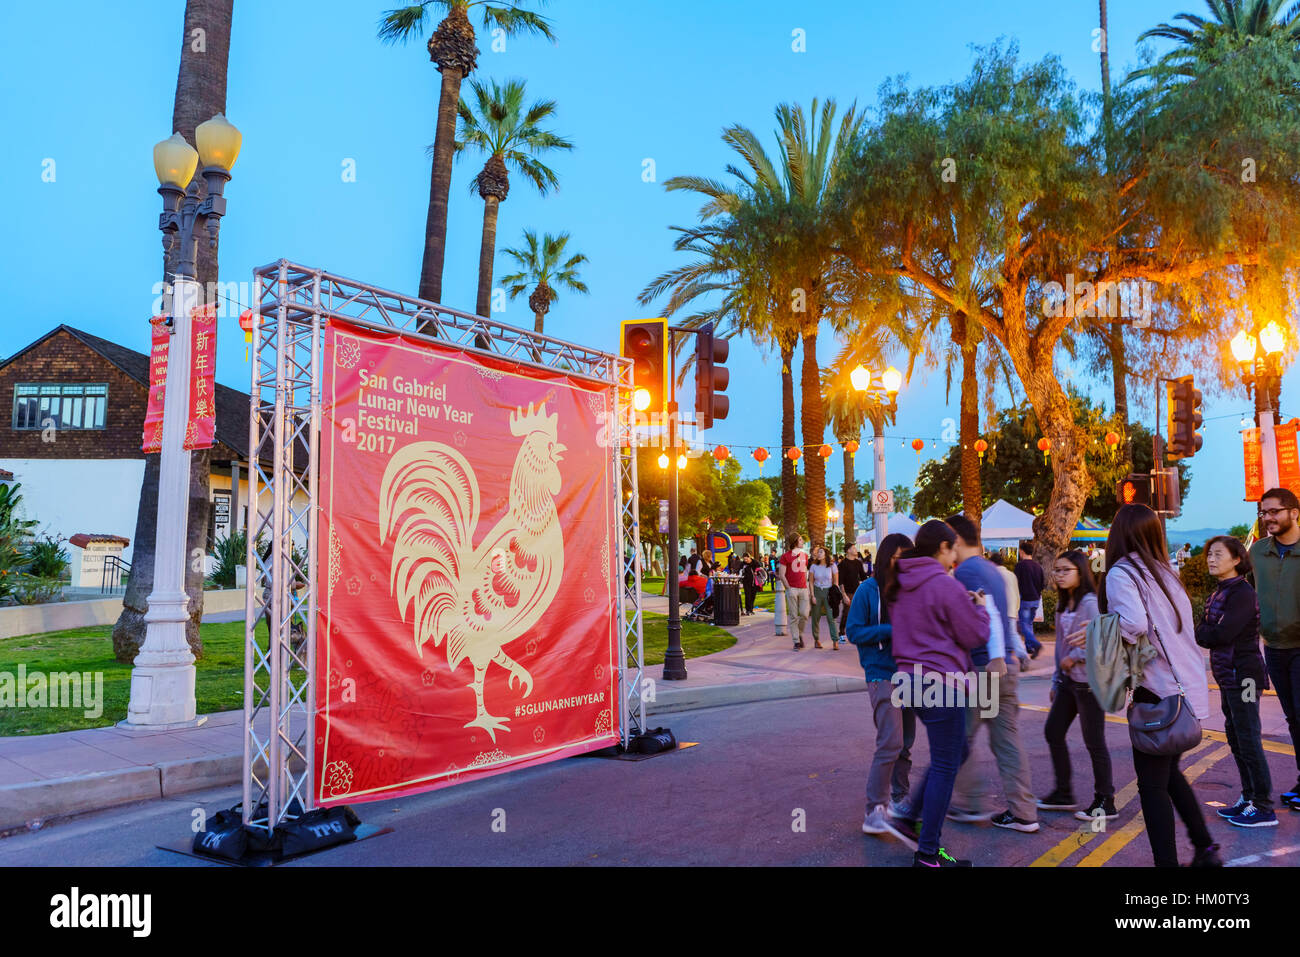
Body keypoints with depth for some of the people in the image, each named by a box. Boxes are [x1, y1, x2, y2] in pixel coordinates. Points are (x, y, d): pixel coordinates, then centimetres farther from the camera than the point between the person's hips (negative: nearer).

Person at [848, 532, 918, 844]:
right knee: (890, 742, -14)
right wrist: (890, 630, -18)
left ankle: (899, 798, 30)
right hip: (882, 674, -6)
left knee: (906, 742, 14)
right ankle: (873, 812, -9)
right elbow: (853, 631, -8)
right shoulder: (868, 590, -8)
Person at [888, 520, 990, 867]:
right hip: (941, 684, -9)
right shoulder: (946, 586, -15)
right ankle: (928, 854, 6)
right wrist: (980, 608, 11)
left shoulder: (900, 586, 9)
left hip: (911, 679, 9)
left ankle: (919, 818, 25)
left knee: (955, 752, 23)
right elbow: (976, 636, -9)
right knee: (945, 767, 1)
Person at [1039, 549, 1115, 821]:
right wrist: (1056, 681, 17)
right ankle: (1063, 793, 23)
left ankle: (1105, 802, 12)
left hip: (1088, 680, -9)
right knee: (1053, 732, 11)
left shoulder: (1090, 602, -14)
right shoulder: (1063, 604, 13)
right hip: (1068, 679, 9)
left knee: (1094, 741, 0)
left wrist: (1074, 657, -17)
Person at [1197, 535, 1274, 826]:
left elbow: (1221, 634, -23)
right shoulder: (1220, 592, 13)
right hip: (1229, 675, 10)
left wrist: (1196, 633, -6)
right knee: (1236, 738, 15)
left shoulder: (1242, 593, -16)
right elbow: (1209, 631, 11)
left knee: (1248, 740, -5)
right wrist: (1204, 633, -9)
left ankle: (1264, 808, 2)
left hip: (1243, 675, -10)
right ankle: (1249, 797, 26)